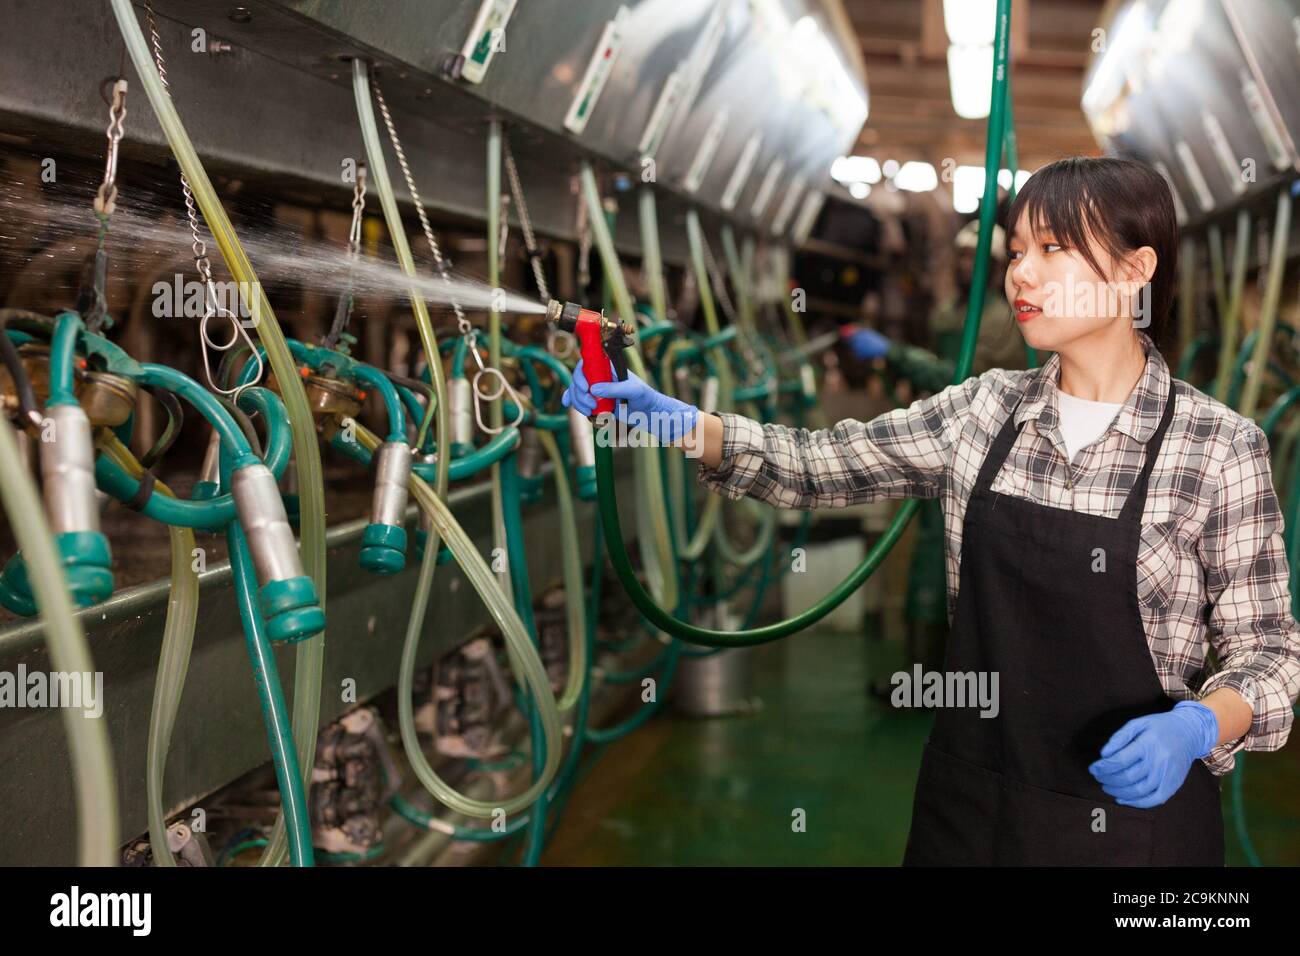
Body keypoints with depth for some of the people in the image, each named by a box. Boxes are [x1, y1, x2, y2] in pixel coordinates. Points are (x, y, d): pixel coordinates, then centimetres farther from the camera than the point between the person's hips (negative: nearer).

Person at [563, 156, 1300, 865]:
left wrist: (1196, 727, -27)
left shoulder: (1221, 448, -12)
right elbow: (819, 468, 1)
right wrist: (681, 422, -13)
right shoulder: (982, 411, 0)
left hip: (1135, 808, -4)